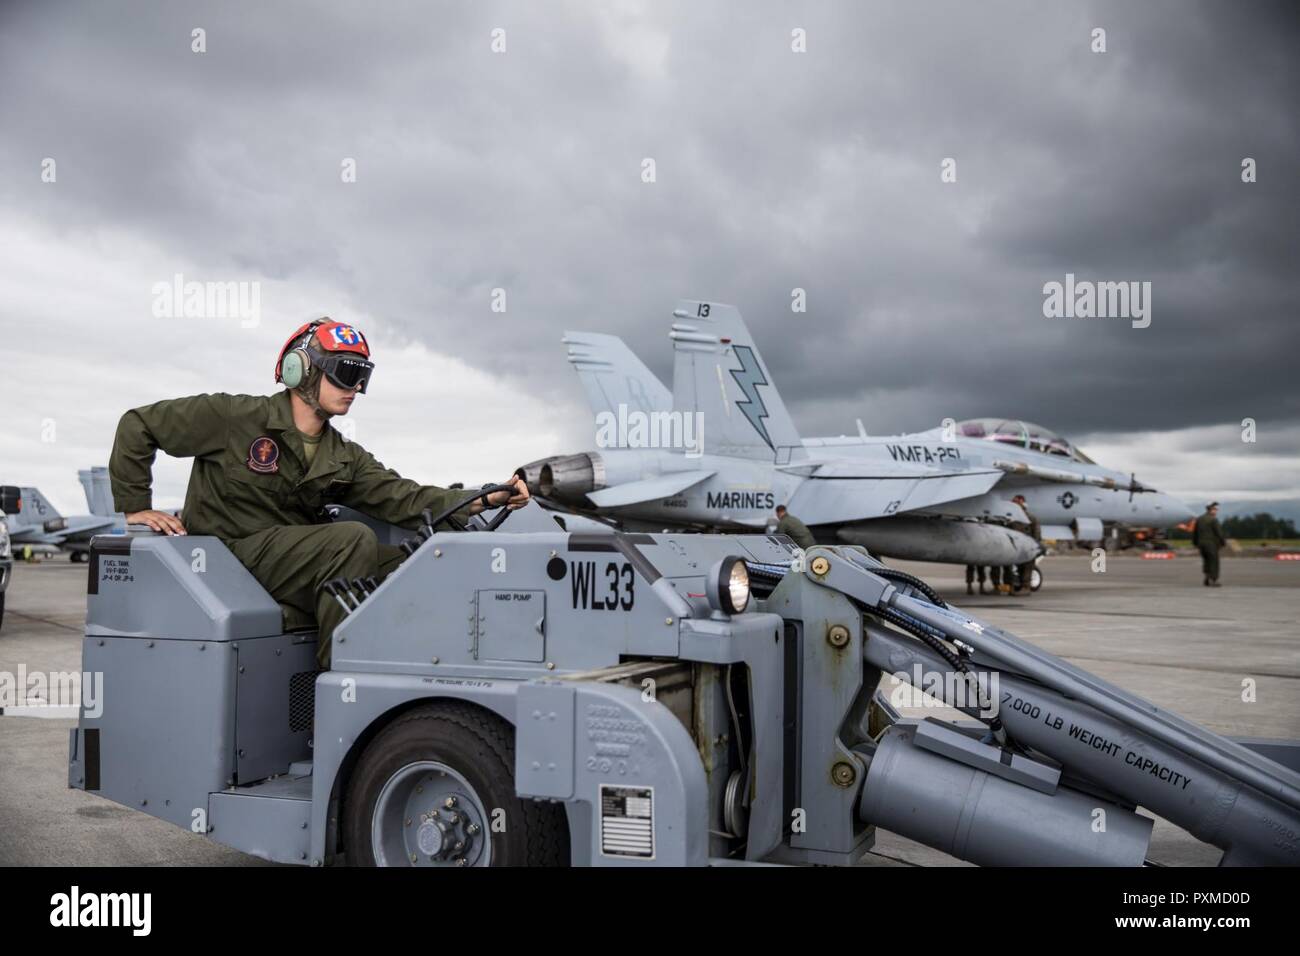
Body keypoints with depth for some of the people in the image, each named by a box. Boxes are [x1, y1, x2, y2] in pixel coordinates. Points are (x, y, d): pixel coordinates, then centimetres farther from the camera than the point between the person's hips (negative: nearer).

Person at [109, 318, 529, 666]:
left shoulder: (344, 458, 11)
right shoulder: (237, 417, -5)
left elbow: (403, 498, -3)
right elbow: (138, 425, 1)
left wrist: (485, 500, -17)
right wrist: (134, 506, -3)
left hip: (293, 555, 6)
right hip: (228, 554, -6)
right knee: (353, 539, -28)